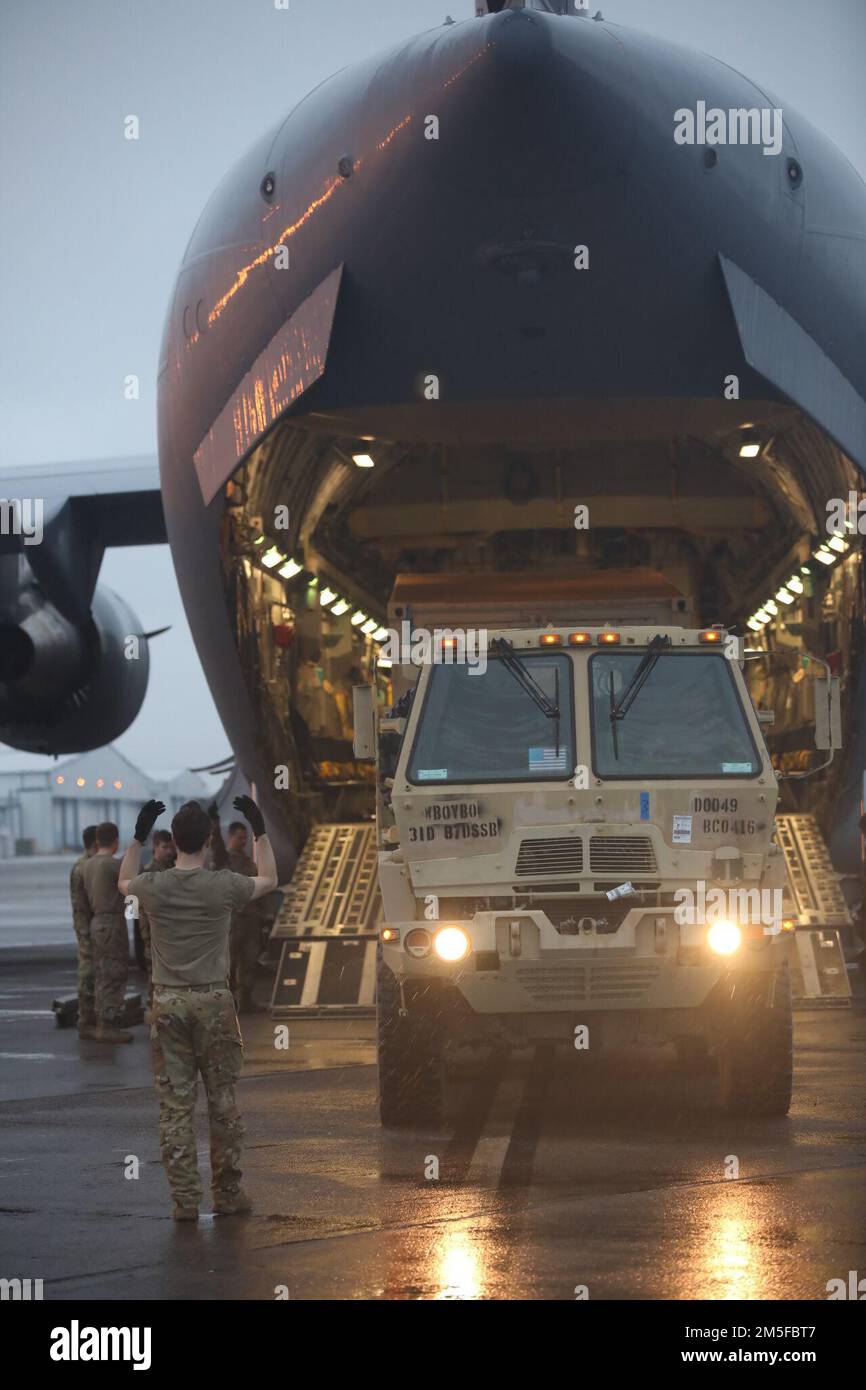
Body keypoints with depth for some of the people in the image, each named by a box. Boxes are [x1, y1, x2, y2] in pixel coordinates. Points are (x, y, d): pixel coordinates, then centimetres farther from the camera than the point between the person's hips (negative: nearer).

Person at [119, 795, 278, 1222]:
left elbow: (124, 882, 22)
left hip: (168, 1002, 1)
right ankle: (227, 1194, 13)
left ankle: (184, 1199, 2)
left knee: (174, 1103, 4)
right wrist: (260, 831, 23)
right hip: (213, 1001, -1)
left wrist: (139, 836, 27)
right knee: (222, 1099, 9)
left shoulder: (154, 887, -4)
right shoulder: (224, 886, -7)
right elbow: (269, 880, 15)